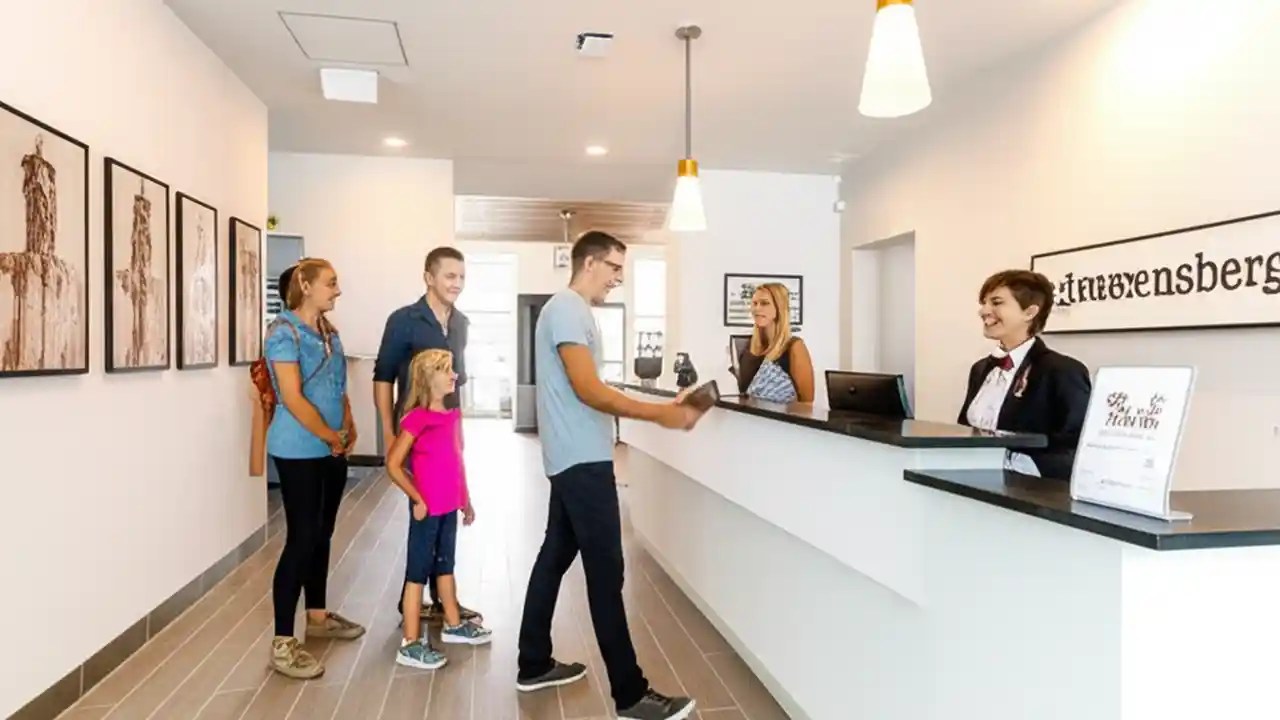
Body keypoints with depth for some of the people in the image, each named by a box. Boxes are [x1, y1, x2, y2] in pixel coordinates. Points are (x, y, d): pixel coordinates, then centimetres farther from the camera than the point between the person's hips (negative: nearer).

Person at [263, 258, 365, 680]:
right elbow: (292, 398, -19)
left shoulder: (330, 333, 11)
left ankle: (317, 617, 31)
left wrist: (349, 430, 3)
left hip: (332, 452, 8)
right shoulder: (284, 332, -13)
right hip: (299, 452, -8)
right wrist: (332, 437, -13)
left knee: (322, 535, 16)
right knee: (301, 539, -7)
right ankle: (282, 643, 2)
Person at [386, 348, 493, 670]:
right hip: (427, 508, -8)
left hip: (449, 506, 8)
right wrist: (417, 499, -15)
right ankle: (410, 643, 11)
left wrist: (466, 499, 17)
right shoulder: (418, 417, -16)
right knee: (418, 570, 2)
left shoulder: (453, 415, 8)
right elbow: (393, 464, -17)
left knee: (445, 564, 20)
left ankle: (453, 625, 36)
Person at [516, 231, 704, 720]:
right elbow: (589, 390, -23)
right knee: (605, 573, -6)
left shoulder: (571, 310, 16)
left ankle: (534, 666, 28)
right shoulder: (568, 309, -15)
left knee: (555, 557, 16)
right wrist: (660, 414, -24)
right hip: (583, 460, -11)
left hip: (572, 459, 11)